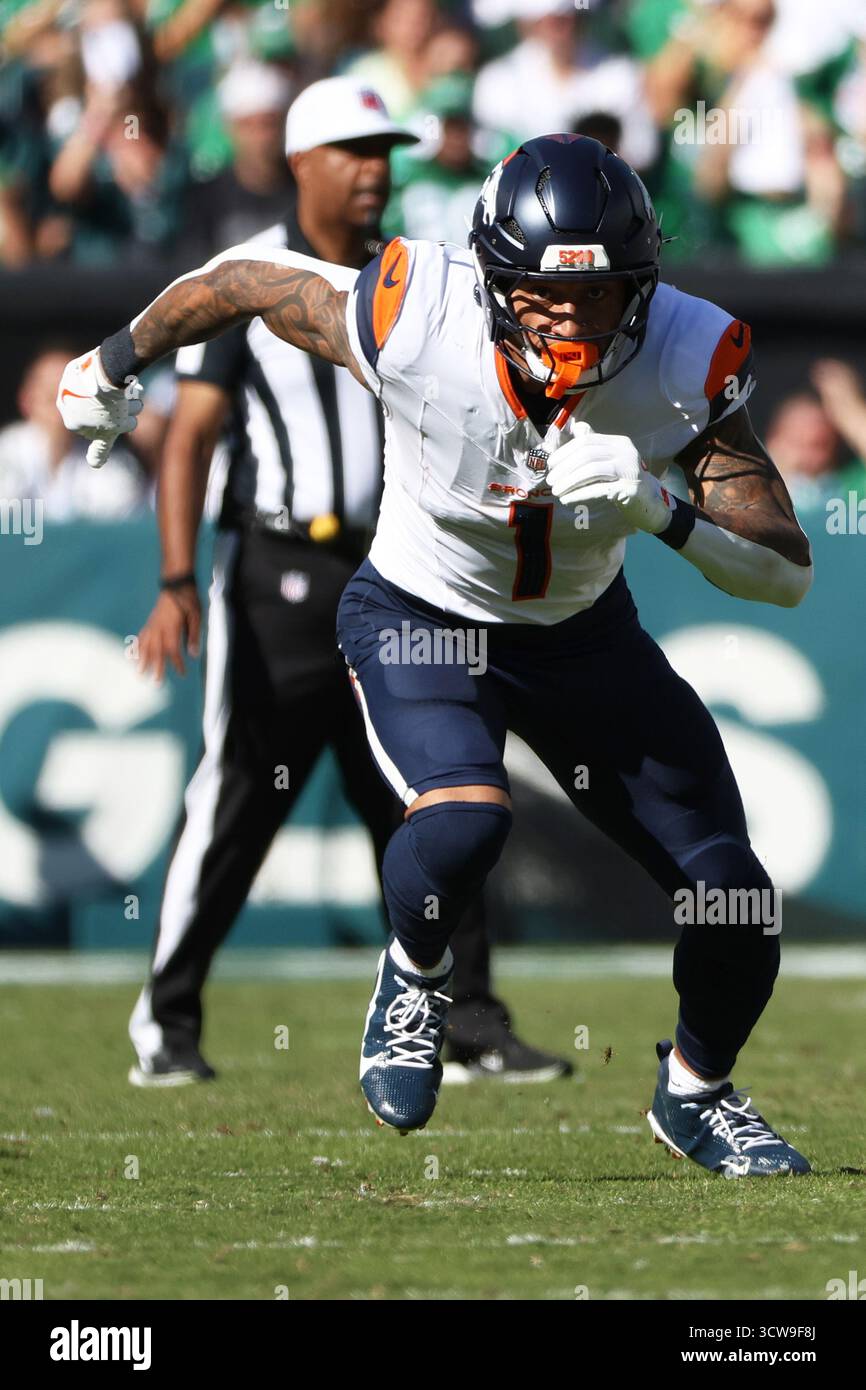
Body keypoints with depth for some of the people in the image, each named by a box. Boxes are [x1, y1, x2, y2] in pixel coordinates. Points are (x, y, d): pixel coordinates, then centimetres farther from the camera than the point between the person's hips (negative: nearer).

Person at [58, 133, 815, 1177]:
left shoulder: (684, 363, -26)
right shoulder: (415, 322, -32)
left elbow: (788, 573, -22)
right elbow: (241, 279, -12)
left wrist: (659, 508, -41)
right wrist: (114, 366, 6)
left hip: (584, 635, 3)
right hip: (418, 621, -3)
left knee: (734, 906, -3)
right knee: (464, 818, -33)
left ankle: (695, 1092, 29)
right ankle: (414, 976, 3)